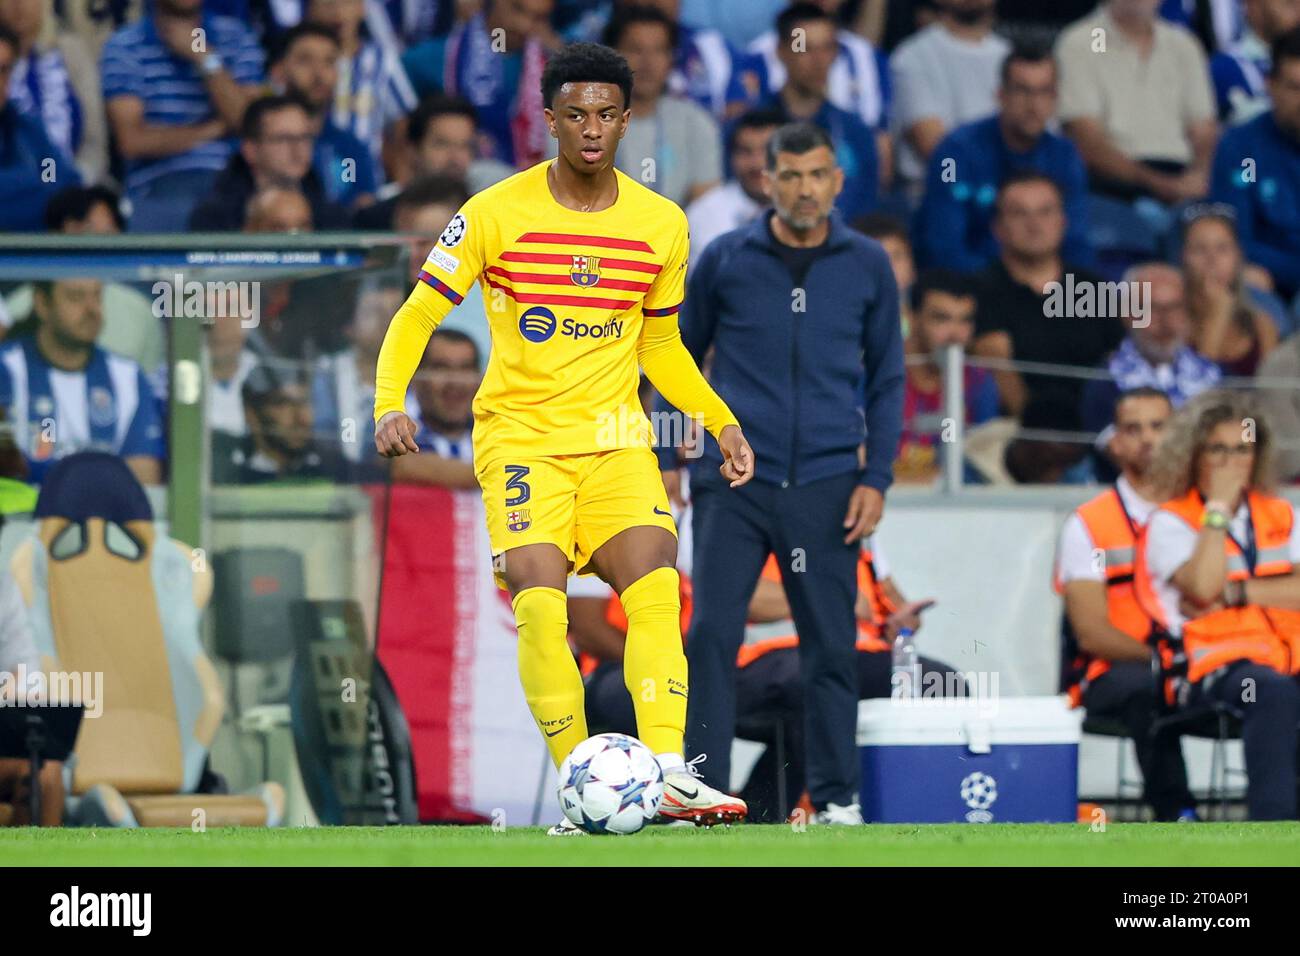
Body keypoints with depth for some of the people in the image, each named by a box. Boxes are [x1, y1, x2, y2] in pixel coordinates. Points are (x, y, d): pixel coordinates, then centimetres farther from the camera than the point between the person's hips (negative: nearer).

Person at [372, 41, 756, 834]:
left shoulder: (662, 225, 5)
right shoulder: (497, 214, -5)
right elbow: (418, 316, -1)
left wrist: (721, 420, 6)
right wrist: (390, 404, -17)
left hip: (616, 438, 2)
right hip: (521, 434, -2)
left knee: (655, 587, -19)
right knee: (539, 598, -20)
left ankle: (668, 774, -24)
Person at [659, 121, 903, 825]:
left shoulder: (868, 267, 5)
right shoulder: (725, 261, 3)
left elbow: (886, 378, 10)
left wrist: (877, 477, 2)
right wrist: (666, 456, 6)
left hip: (825, 486, 1)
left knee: (830, 645, 2)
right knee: (712, 635, -6)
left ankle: (836, 797, 10)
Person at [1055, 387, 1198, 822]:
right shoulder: (1090, 524, 4)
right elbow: (1092, 633, -5)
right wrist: (1156, 658, -18)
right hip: (1109, 676, -3)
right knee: (1145, 687, -39)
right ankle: (1176, 815, -36)